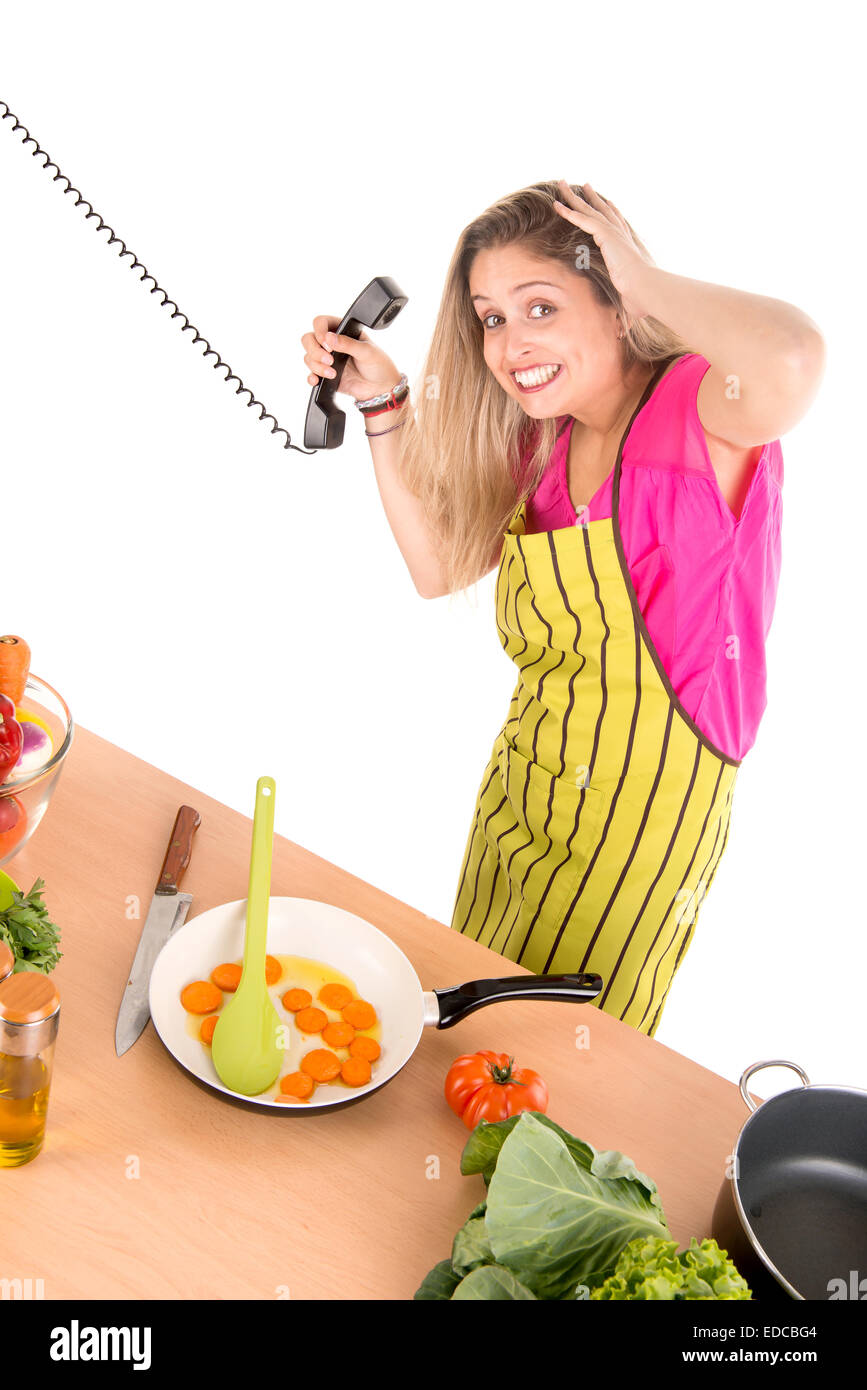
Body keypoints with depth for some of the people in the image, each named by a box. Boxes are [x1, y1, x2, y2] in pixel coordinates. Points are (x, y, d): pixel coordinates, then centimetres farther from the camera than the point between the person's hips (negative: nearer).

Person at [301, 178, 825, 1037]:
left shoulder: (696, 409, -22)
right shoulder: (544, 442, 1)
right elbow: (439, 564, 11)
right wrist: (384, 405, 3)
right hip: (520, 792, 8)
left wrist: (651, 284, -28)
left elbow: (793, 360, -47)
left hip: (639, 820, -7)